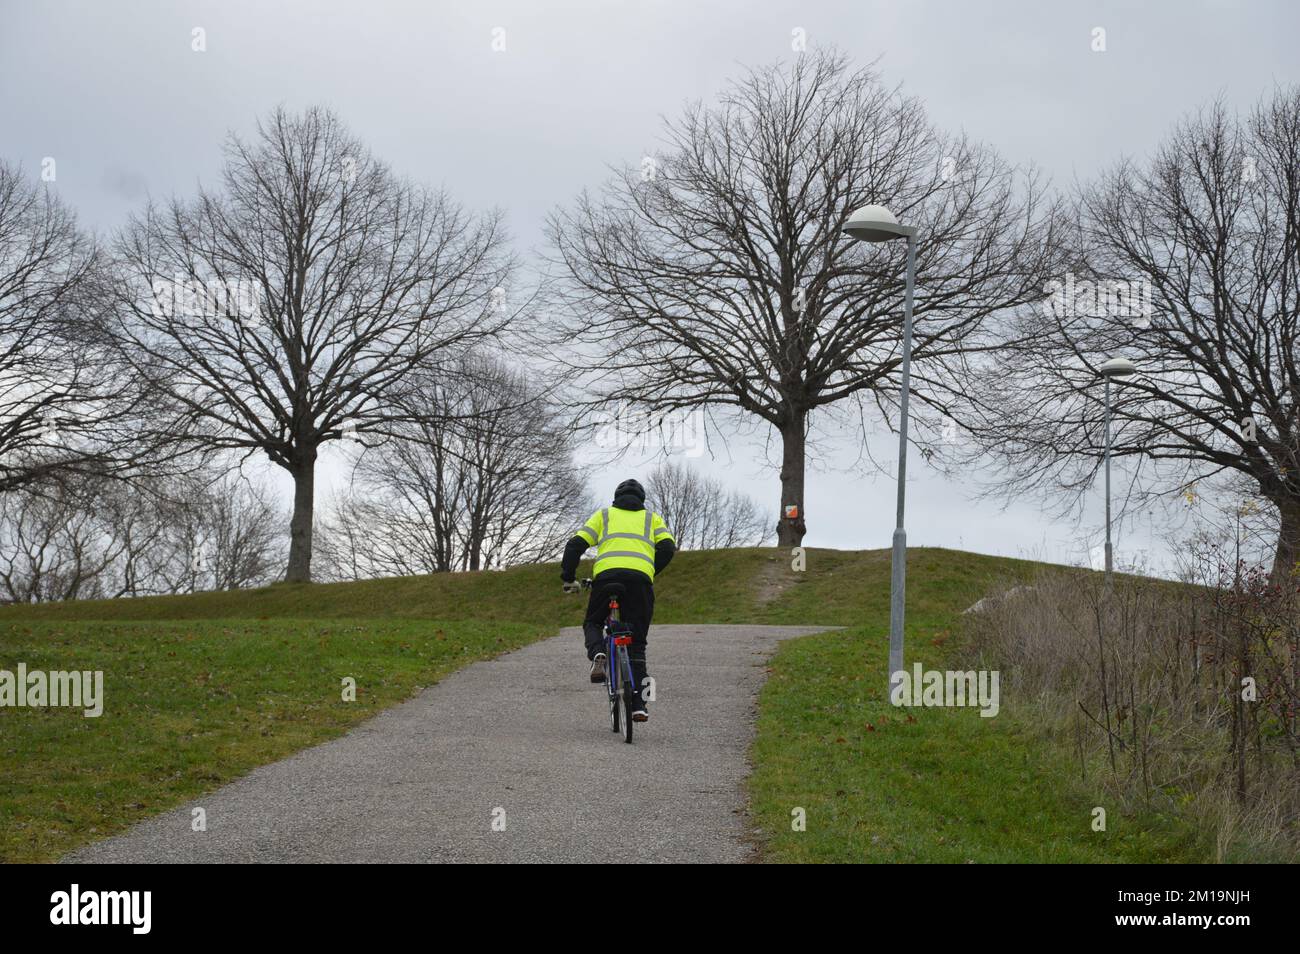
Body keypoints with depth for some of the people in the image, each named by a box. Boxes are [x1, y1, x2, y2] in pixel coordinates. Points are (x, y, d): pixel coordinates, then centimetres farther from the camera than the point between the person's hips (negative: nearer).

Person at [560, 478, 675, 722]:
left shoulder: (604, 515, 25)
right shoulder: (652, 518, 26)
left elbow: (576, 545, 14)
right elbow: (667, 547, 9)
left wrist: (567, 578, 23)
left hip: (606, 574, 0)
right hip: (640, 578, 0)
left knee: (593, 623, 23)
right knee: (636, 643, 10)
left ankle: (597, 653, -11)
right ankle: (638, 705, 2)